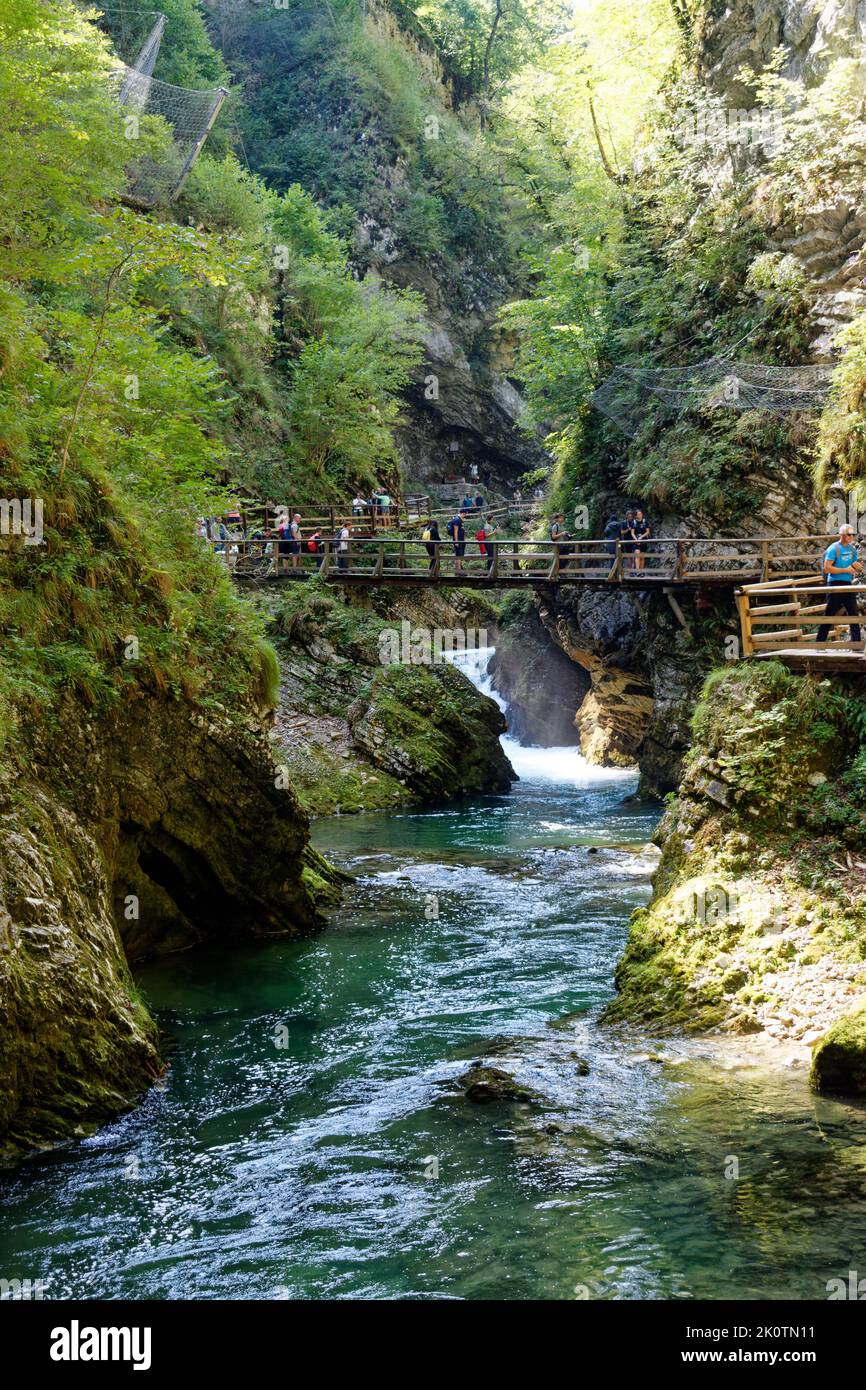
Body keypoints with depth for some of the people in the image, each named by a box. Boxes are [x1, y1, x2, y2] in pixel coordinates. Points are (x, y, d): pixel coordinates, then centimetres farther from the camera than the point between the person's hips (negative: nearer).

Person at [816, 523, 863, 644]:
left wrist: (857, 566, -3)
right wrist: (846, 570, -17)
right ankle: (819, 642, 7)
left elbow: (855, 566, 22)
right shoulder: (834, 549, -9)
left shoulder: (852, 549, 12)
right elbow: (827, 568, -17)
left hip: (848, 584, 6)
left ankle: (856, 643, 3)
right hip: (836, 584, -6)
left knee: (853, 614, 1)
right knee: (829, 615, -1)